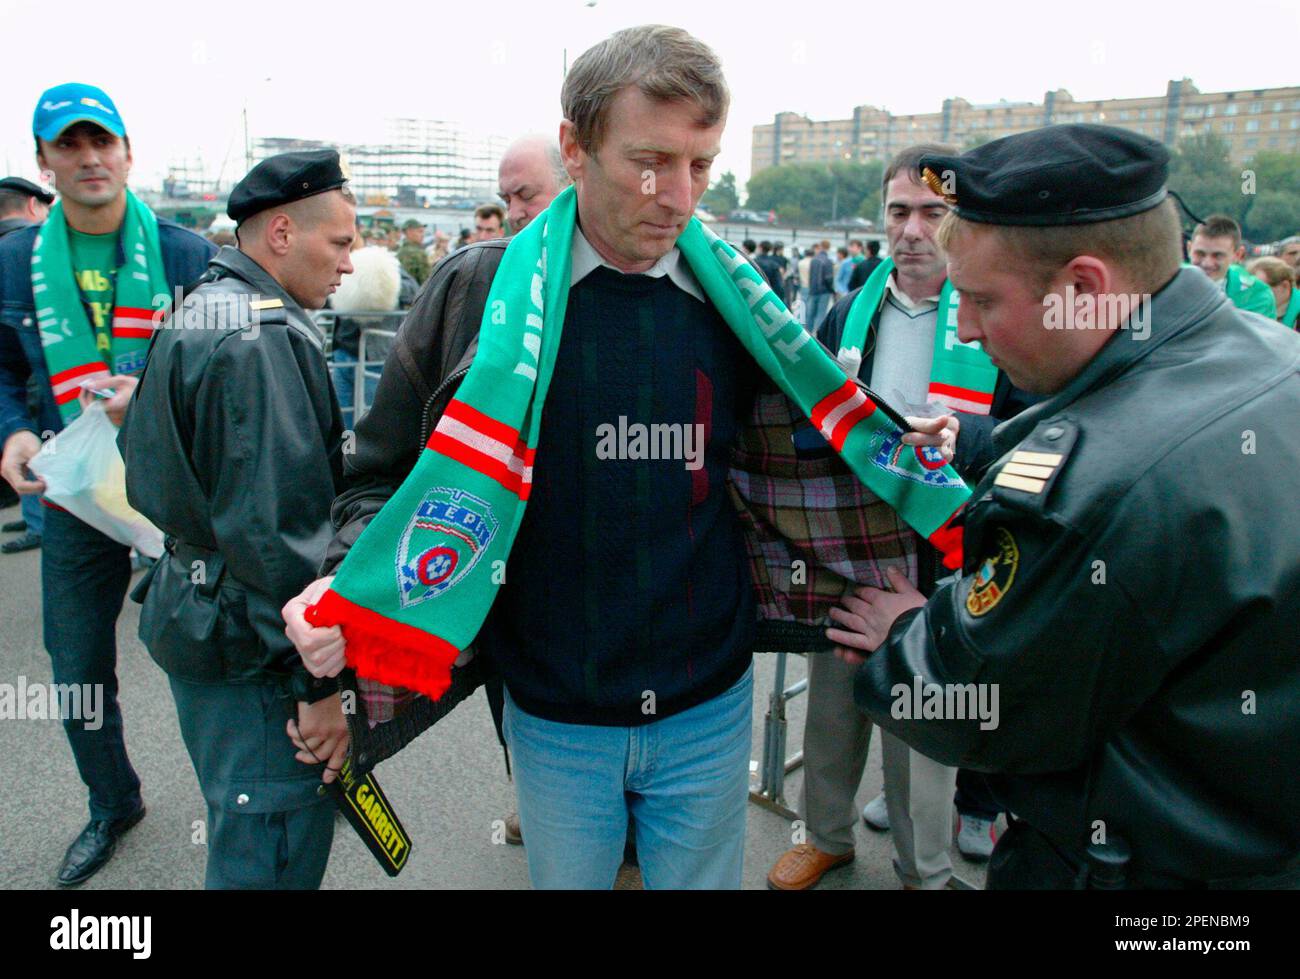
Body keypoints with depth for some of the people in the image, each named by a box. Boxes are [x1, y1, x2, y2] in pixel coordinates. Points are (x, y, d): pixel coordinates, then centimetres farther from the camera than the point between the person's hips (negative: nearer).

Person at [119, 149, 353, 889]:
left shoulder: (200, 311, 13)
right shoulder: (262, 337, -21)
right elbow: (276, 528, -25)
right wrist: (321, 681, -20)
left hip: (199, 615, 11)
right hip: (249, 652, -11)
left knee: (247, 829, 26)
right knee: (275, 855, 0)